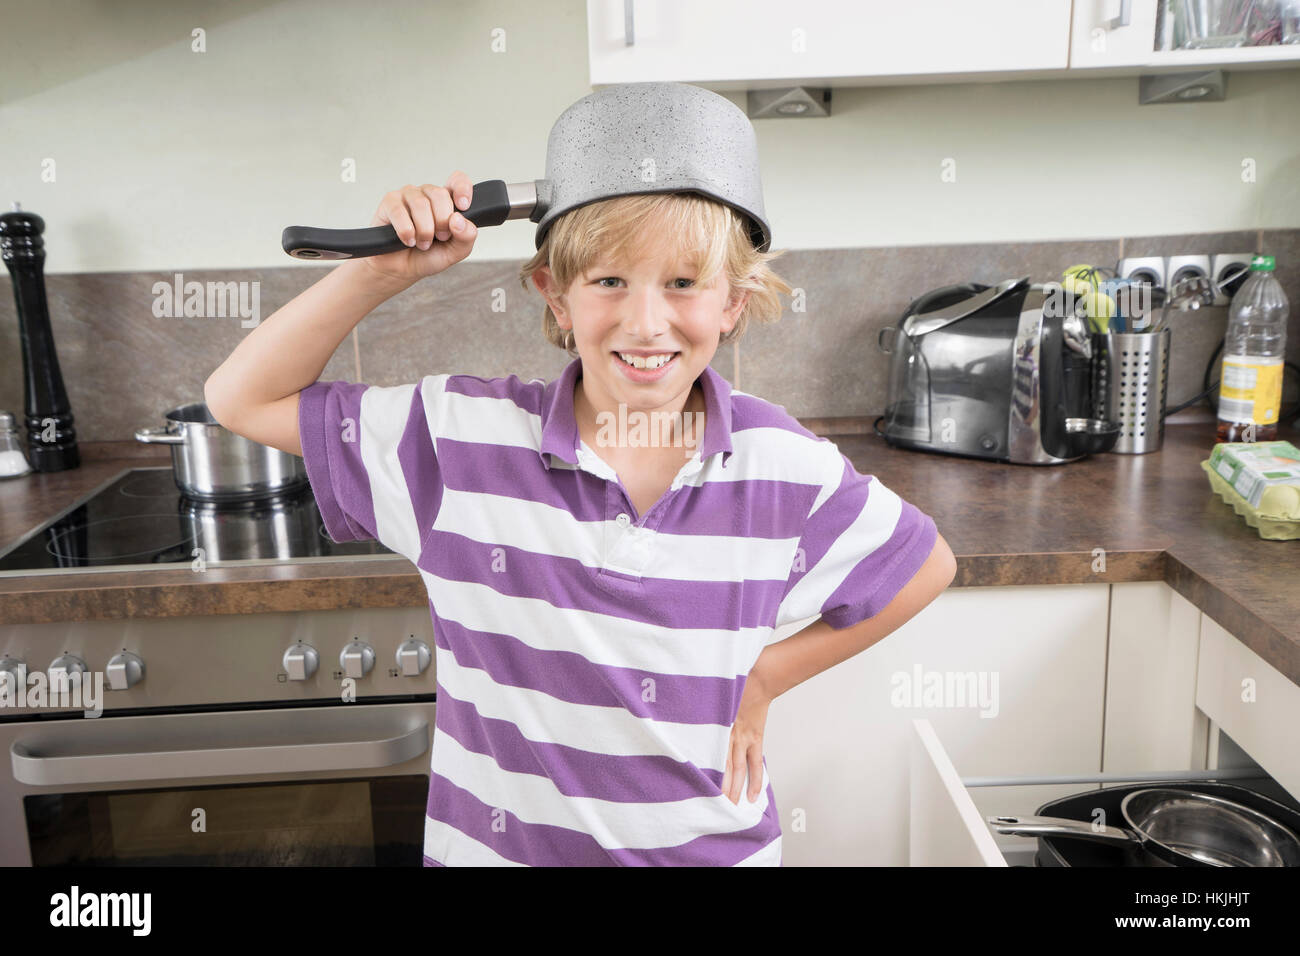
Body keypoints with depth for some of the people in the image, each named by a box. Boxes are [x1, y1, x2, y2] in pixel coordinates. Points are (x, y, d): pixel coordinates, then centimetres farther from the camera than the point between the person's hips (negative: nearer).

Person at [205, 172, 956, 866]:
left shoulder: (786, 469, -14)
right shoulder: (466, 437, -16)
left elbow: (927, 567, 2)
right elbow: (244, 400, -10)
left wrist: (765, 678, -1)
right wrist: (384, 271, -23)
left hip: (713, 846, 1)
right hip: (493, 845, 0)